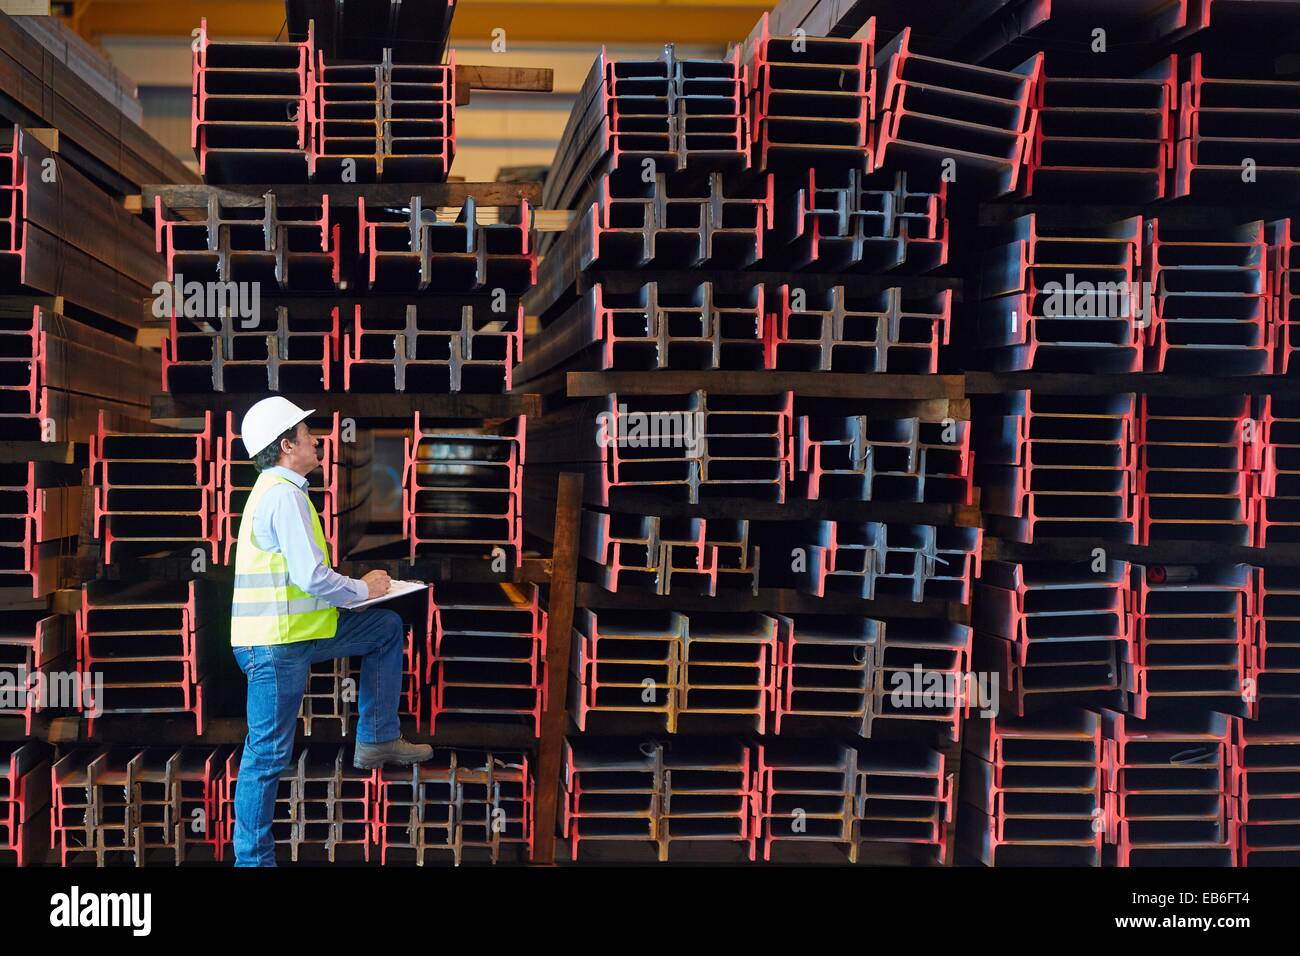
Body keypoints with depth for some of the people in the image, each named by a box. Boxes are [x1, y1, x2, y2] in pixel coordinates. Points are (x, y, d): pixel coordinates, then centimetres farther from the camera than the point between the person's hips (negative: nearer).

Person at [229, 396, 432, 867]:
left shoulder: (278, 490, 14)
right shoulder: (283, 494, -18)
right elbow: (313, 577, -24)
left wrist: (355, 588, 9)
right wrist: (363, 589, -7)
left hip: (294, 628, 10)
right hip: (275, 643, -10)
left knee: (387, 628, 17)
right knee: (269, 753, -2)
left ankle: (377, 739, 18)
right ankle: (252, 859, 8)